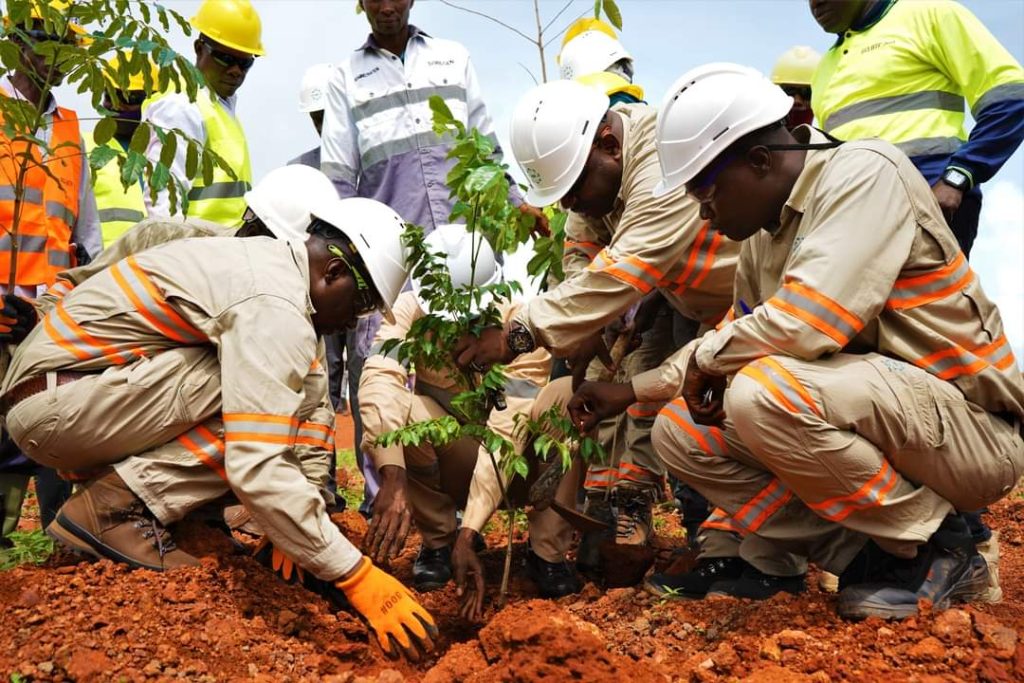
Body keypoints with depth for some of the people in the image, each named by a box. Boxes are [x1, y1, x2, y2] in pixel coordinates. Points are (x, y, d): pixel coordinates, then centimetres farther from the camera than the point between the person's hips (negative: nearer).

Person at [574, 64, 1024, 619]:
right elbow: (741, 330, 22)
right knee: (679, 432, 3)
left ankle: (933, 546, -11)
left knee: (765, 390, -33)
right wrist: (633, 391, 17)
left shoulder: (864, 172, -17)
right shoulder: (763, 233, 8)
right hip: (871, 418, 8)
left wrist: (707, 358, -13)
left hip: (970, 428, -8)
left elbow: (809, 322, -31)